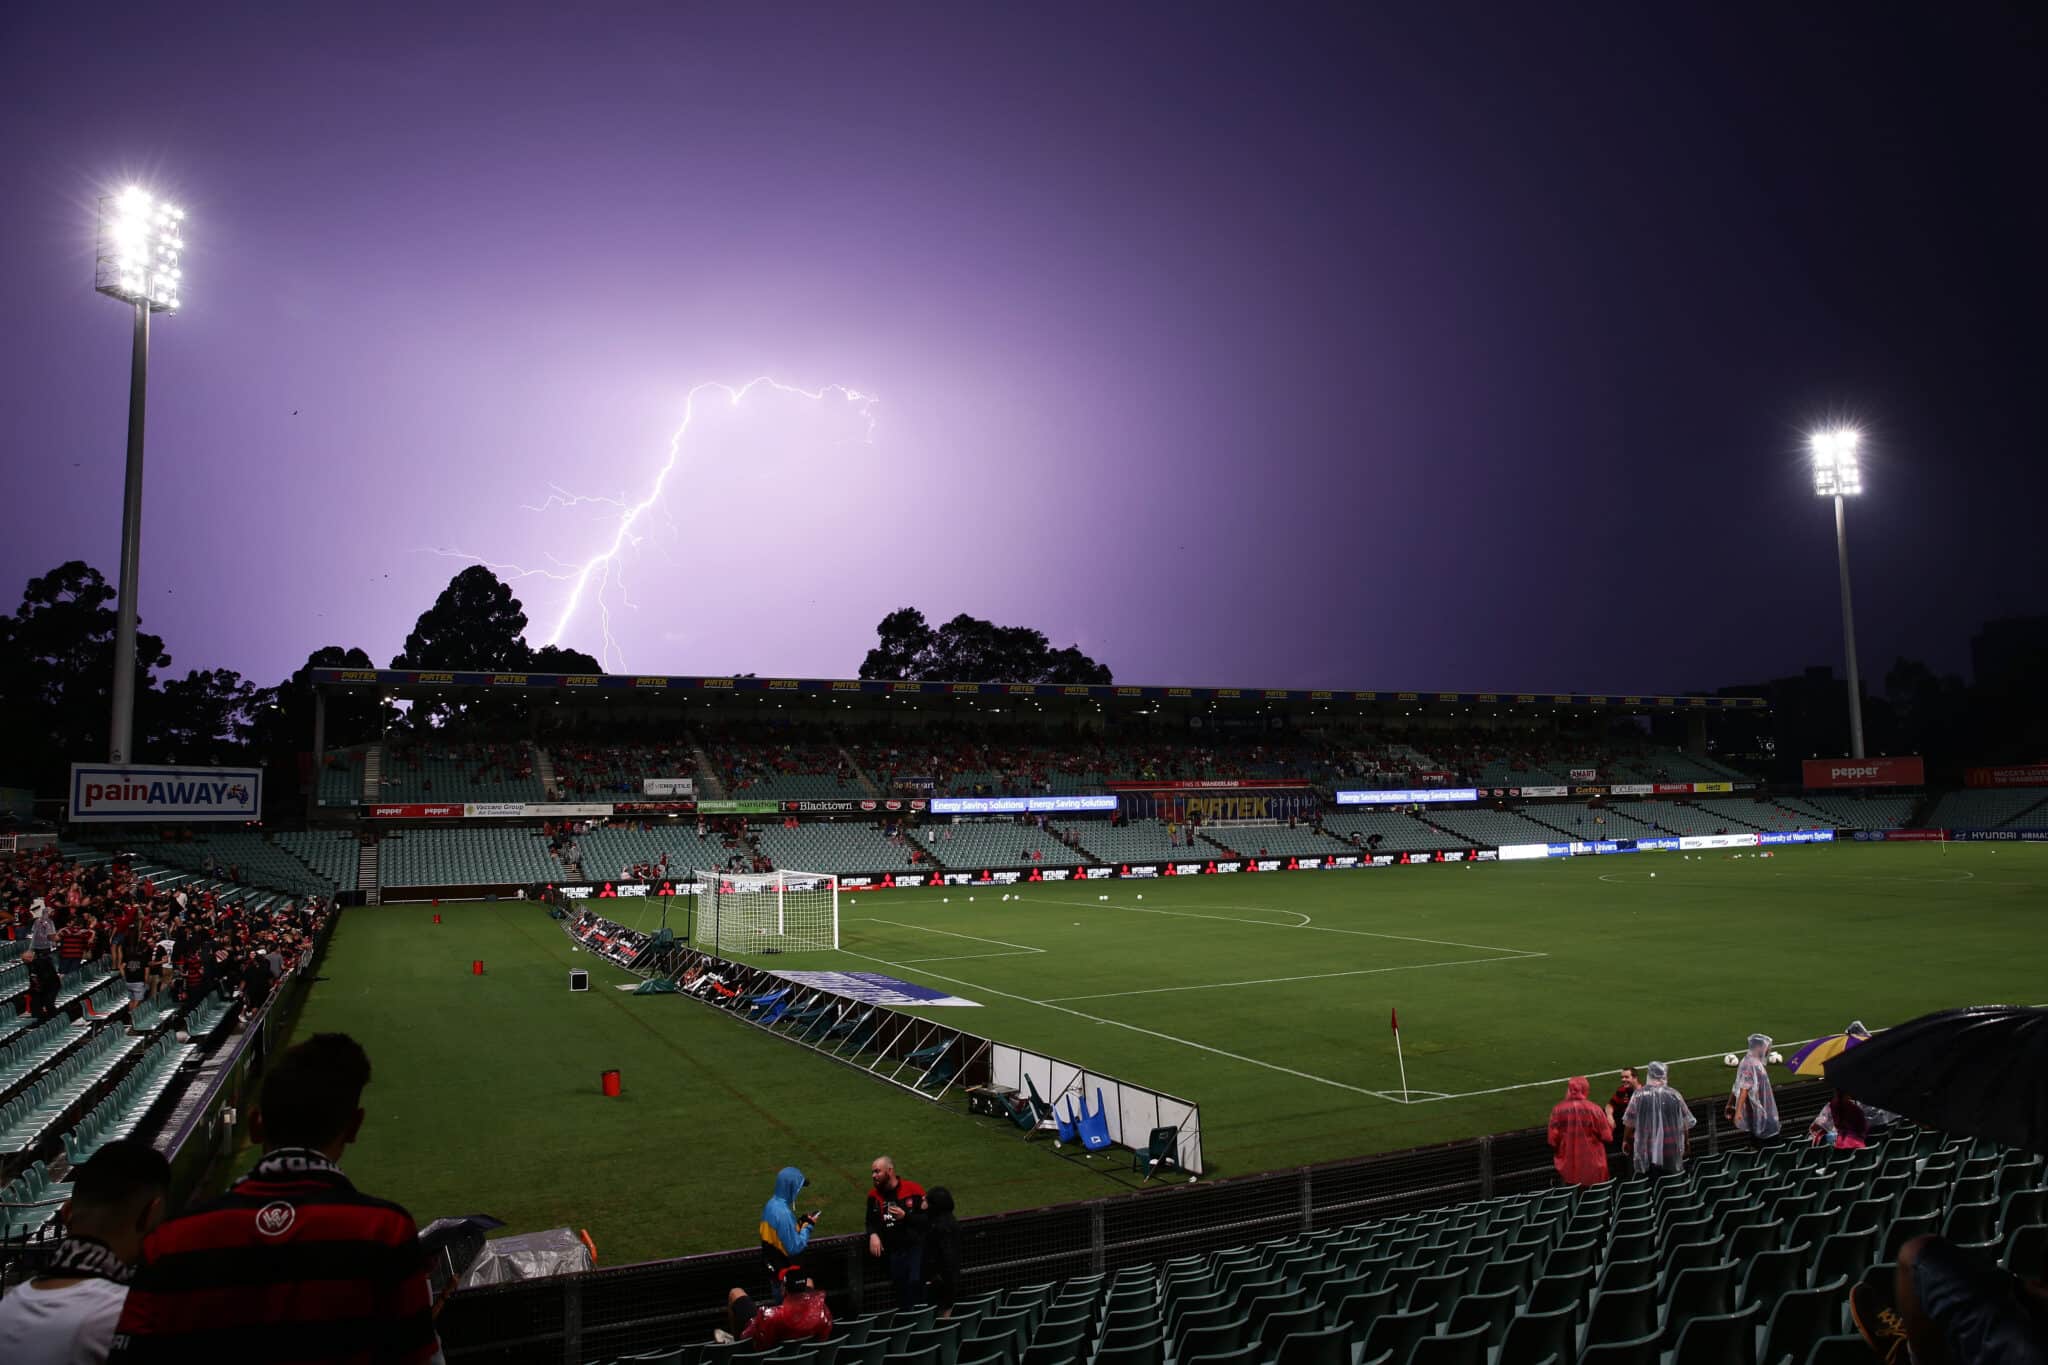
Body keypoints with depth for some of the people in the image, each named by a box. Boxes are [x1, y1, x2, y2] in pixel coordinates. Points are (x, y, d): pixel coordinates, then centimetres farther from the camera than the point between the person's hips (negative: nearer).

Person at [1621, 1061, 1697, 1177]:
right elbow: (1685, 1123, 5)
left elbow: (1629, 1122, -1)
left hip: (1646, 1151, -1)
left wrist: (1625, 1141, 16)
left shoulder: (1639, 1095, -7)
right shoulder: (1674, 1095, -5)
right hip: (1670, 1149, 1)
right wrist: (1685, 1142, 23)